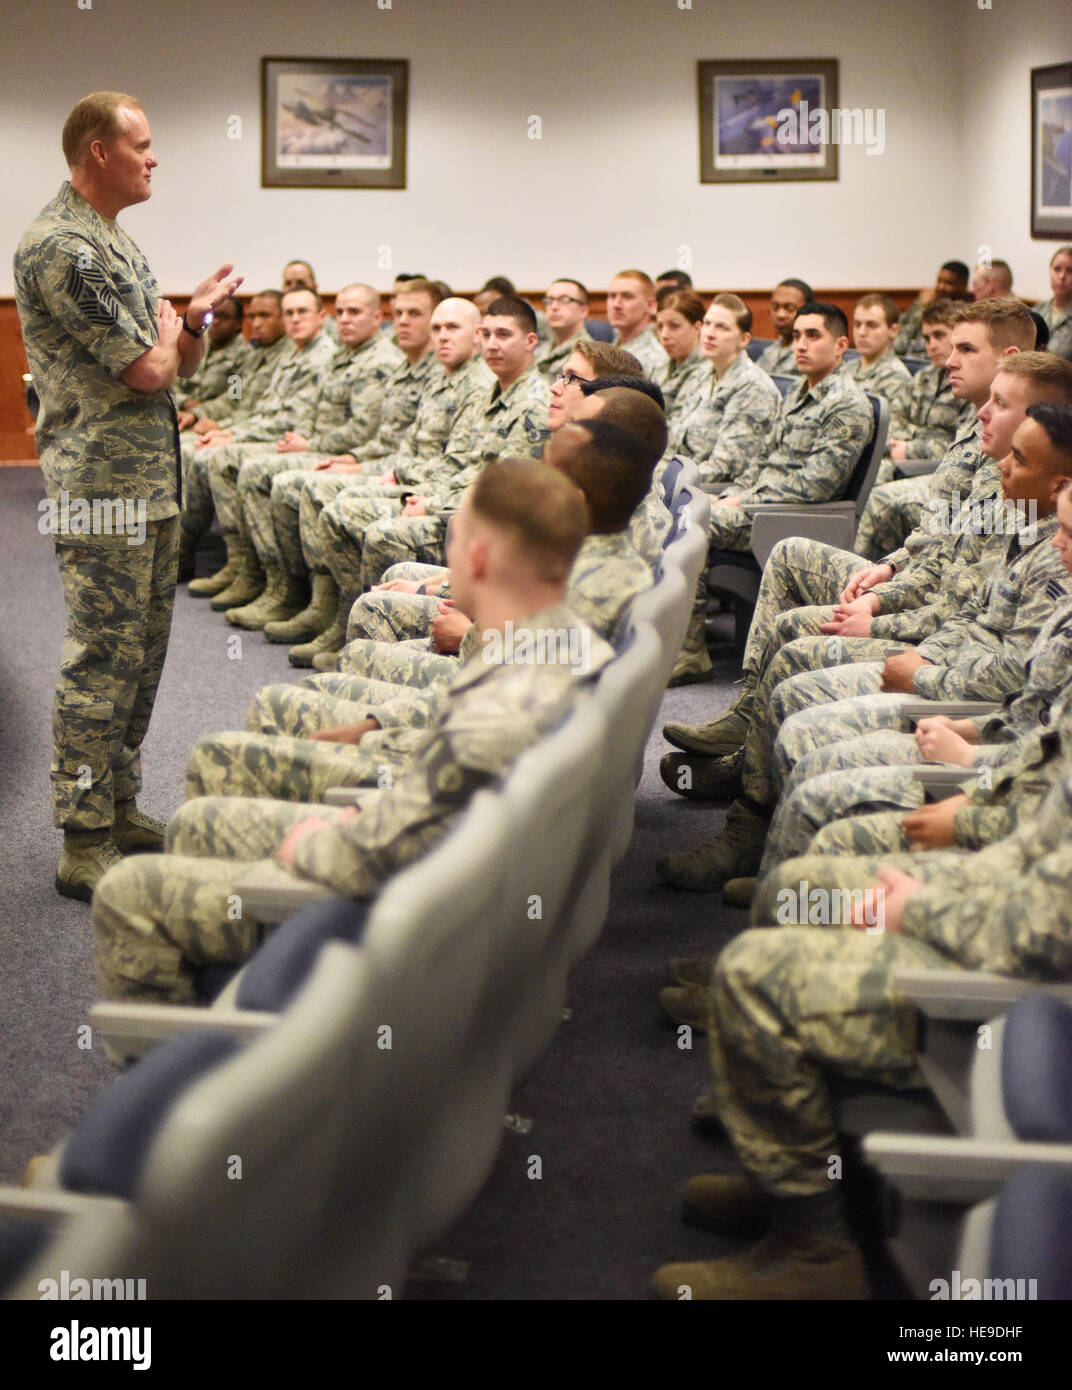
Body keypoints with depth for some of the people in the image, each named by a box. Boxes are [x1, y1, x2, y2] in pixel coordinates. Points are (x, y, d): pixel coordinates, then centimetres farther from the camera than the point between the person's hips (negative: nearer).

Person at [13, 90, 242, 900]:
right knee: (102, 661, -6)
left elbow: (181, 365, 19)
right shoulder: (60, 246, -15)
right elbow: (145, 369, -20)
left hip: (155, 484, 10)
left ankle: (120, 808, 26)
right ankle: (86, 845, 1)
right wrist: (165, 335, 3)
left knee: (143, 653, 14)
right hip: (101, 488, -10)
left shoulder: (118, 242, 17)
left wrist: (194, 318, -2)